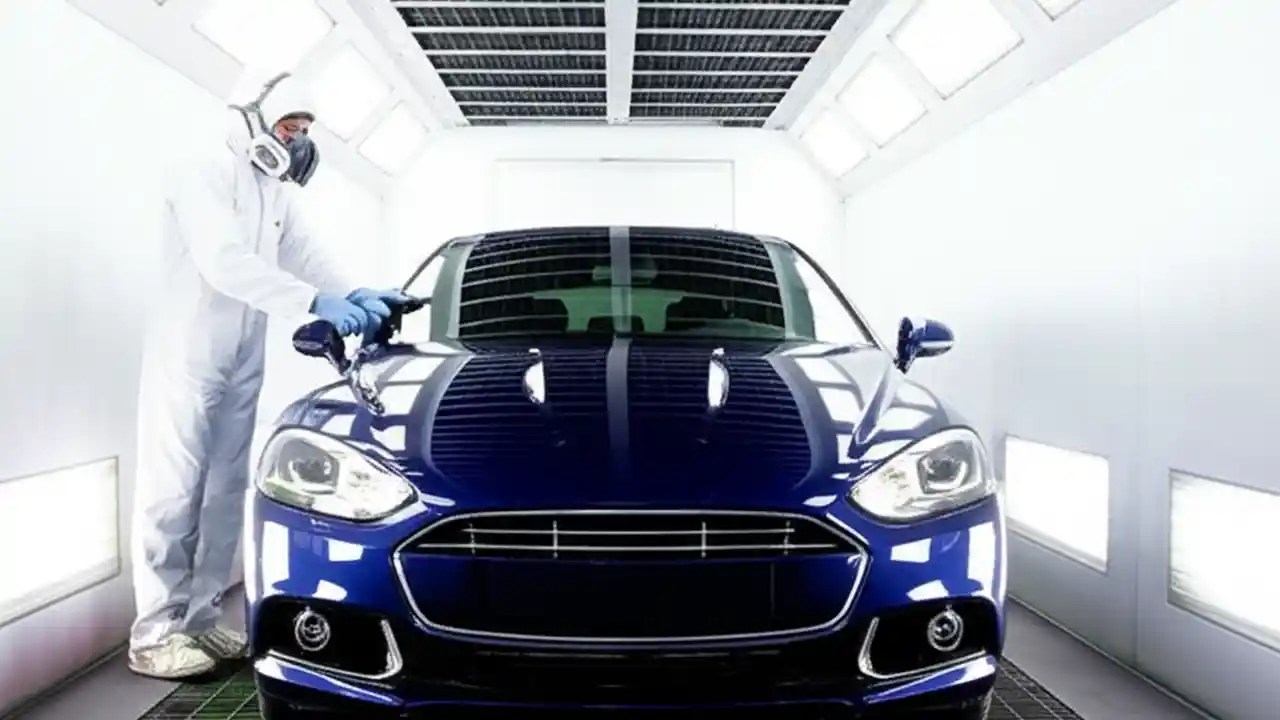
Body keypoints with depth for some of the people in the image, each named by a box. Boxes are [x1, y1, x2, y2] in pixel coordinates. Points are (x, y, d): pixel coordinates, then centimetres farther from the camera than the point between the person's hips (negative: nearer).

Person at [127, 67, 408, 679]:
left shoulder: (274, 192, 15)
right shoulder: (203, 176, -13)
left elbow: (305, 256, 10)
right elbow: (224, 262, -28)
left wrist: (354, 296, -10)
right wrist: (315, 303, -39)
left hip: (244, 363, 8)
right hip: (187, 357, -8)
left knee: (225, 492, 10)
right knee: (173, 493, -4)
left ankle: (201, 619, 19)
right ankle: (153, 635, 4)